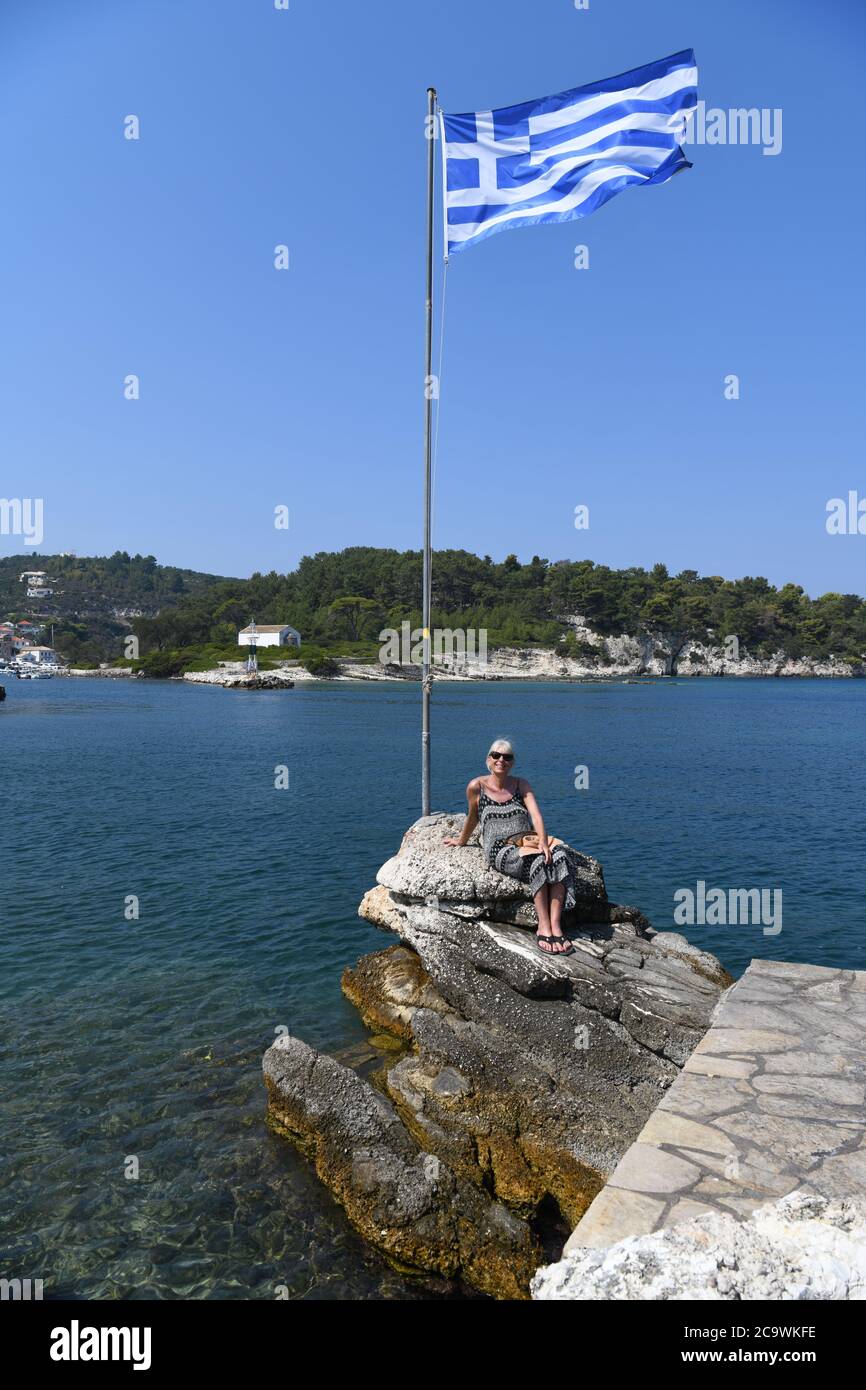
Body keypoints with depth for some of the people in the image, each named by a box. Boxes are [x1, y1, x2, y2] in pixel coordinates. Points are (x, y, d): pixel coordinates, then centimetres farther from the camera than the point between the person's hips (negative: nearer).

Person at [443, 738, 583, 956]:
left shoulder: (521, 784, 12)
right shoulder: (476, 787, 4)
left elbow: (536, 814, -3)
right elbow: (472, 818, 21)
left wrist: (543, 842, -19)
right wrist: (461, 840, 33)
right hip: (500, 850, -3)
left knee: (560, 855, -30)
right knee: (538, 860, -35)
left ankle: (555, 926, -36)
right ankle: (543, 927, -34)